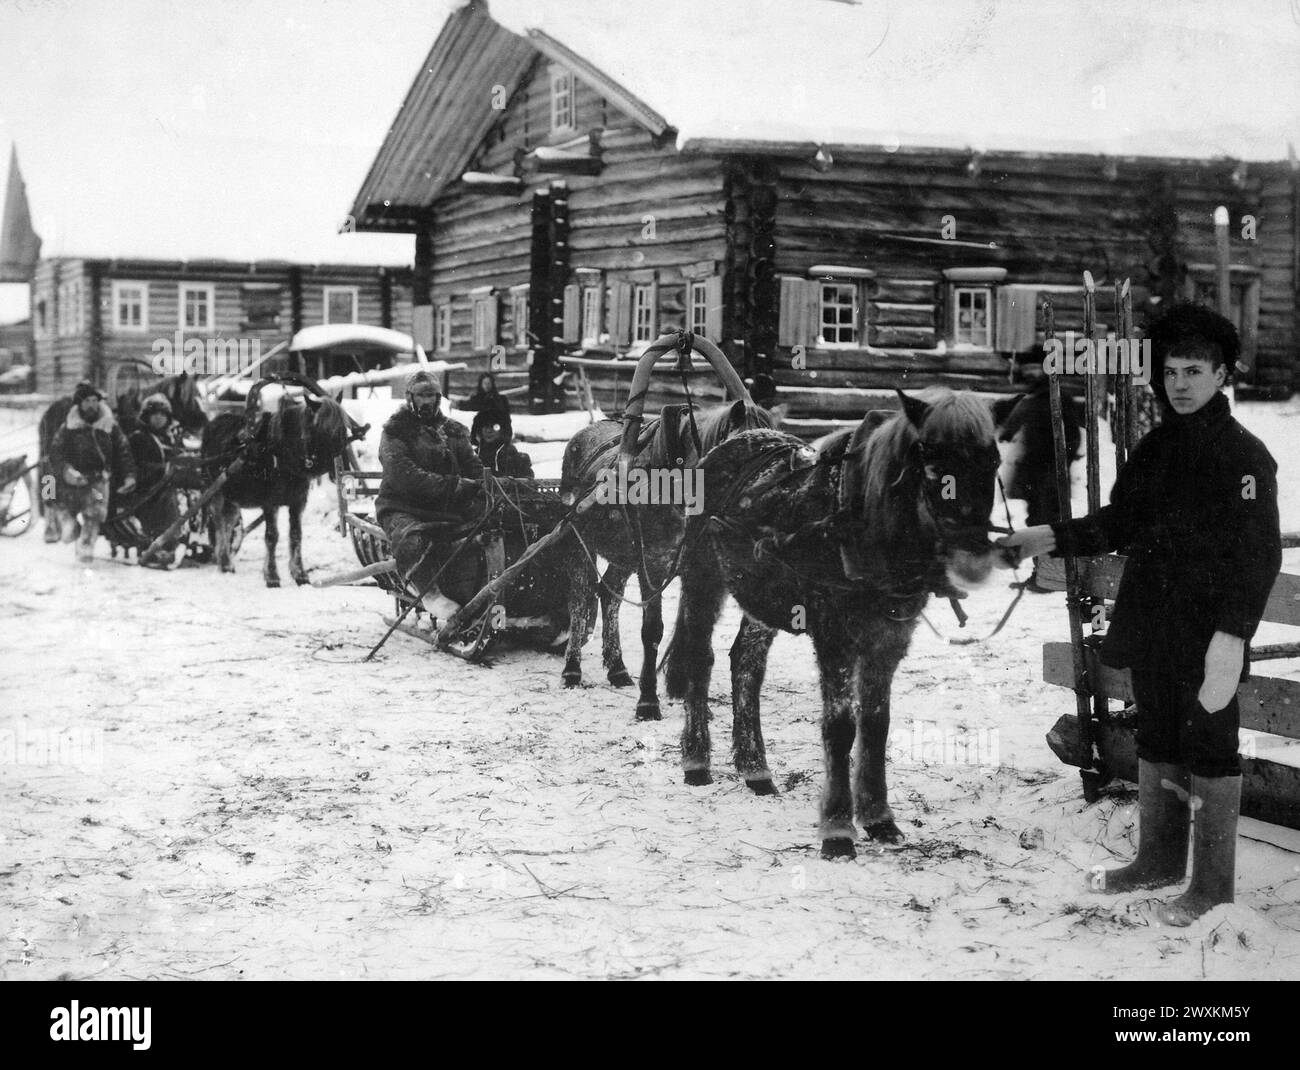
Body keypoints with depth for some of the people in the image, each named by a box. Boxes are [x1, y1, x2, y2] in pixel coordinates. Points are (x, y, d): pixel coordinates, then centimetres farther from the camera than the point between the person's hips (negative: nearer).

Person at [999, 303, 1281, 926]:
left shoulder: (1243, 454, -11)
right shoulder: (1155, 448, 10)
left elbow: (1258, 553, -15)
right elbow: (1119, 524, 16)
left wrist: (1232, 634, -22)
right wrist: (1055, 538, 2)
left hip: (1208, 637, -7)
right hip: (1150, 628, 7)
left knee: (1209, 751, 2)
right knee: (1157, 745, 17)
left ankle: (1212, 882, 13)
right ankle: (1159, 859, 31)